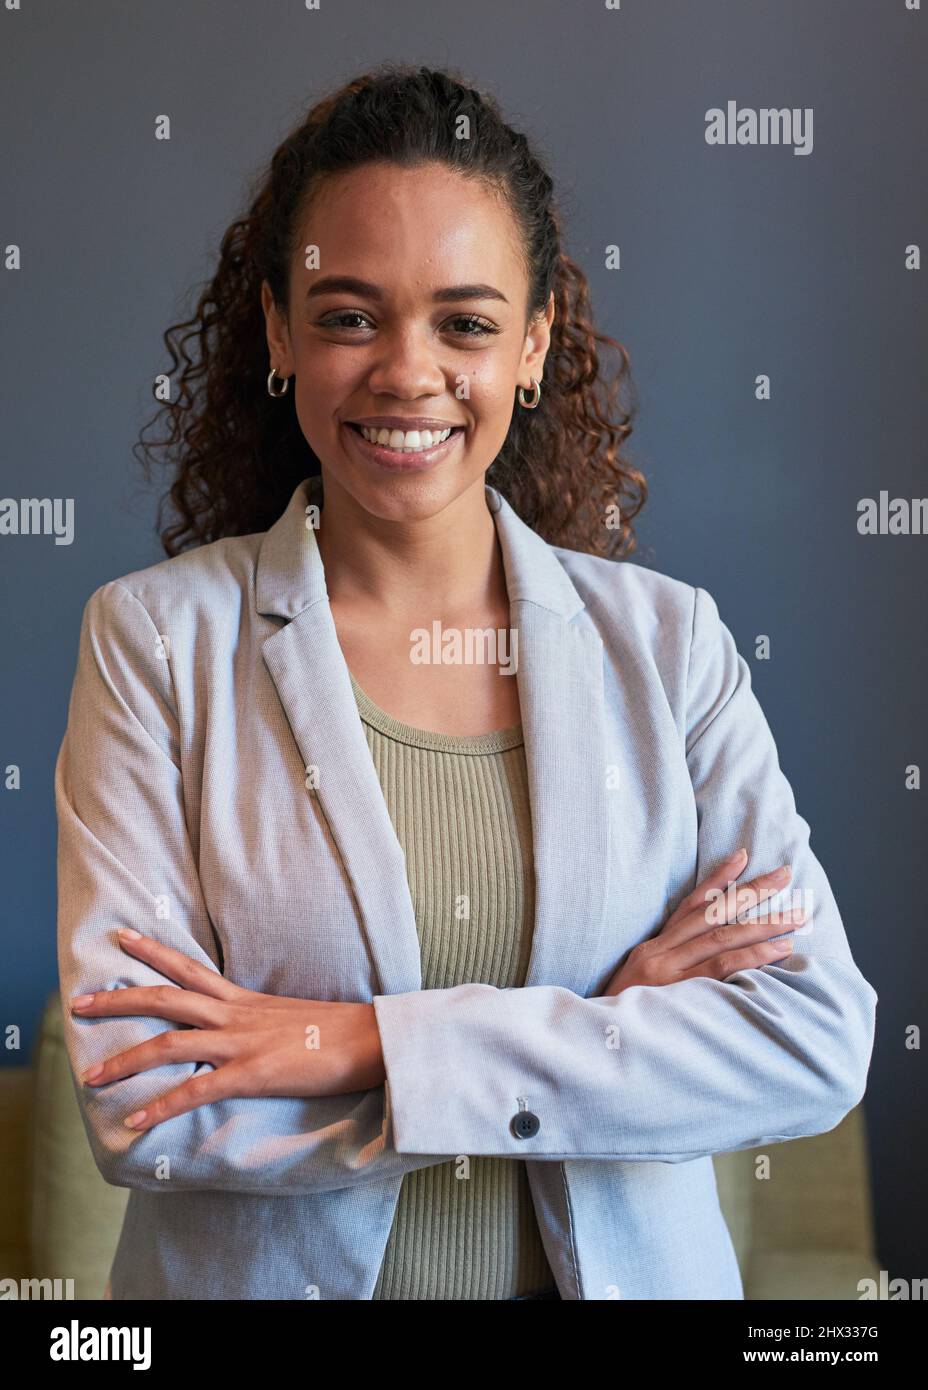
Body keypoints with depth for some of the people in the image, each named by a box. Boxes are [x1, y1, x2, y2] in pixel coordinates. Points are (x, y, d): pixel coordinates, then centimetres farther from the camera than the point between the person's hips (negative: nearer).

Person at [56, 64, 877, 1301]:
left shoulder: (667, 638, -7)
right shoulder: (155, 639, -12)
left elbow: (820, 1039, -14)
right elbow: (139, 1107, -19)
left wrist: (366, 1044, -22)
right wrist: (609, 1033, -20)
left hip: (630, 1265, 2)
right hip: (267, 1273, -1)